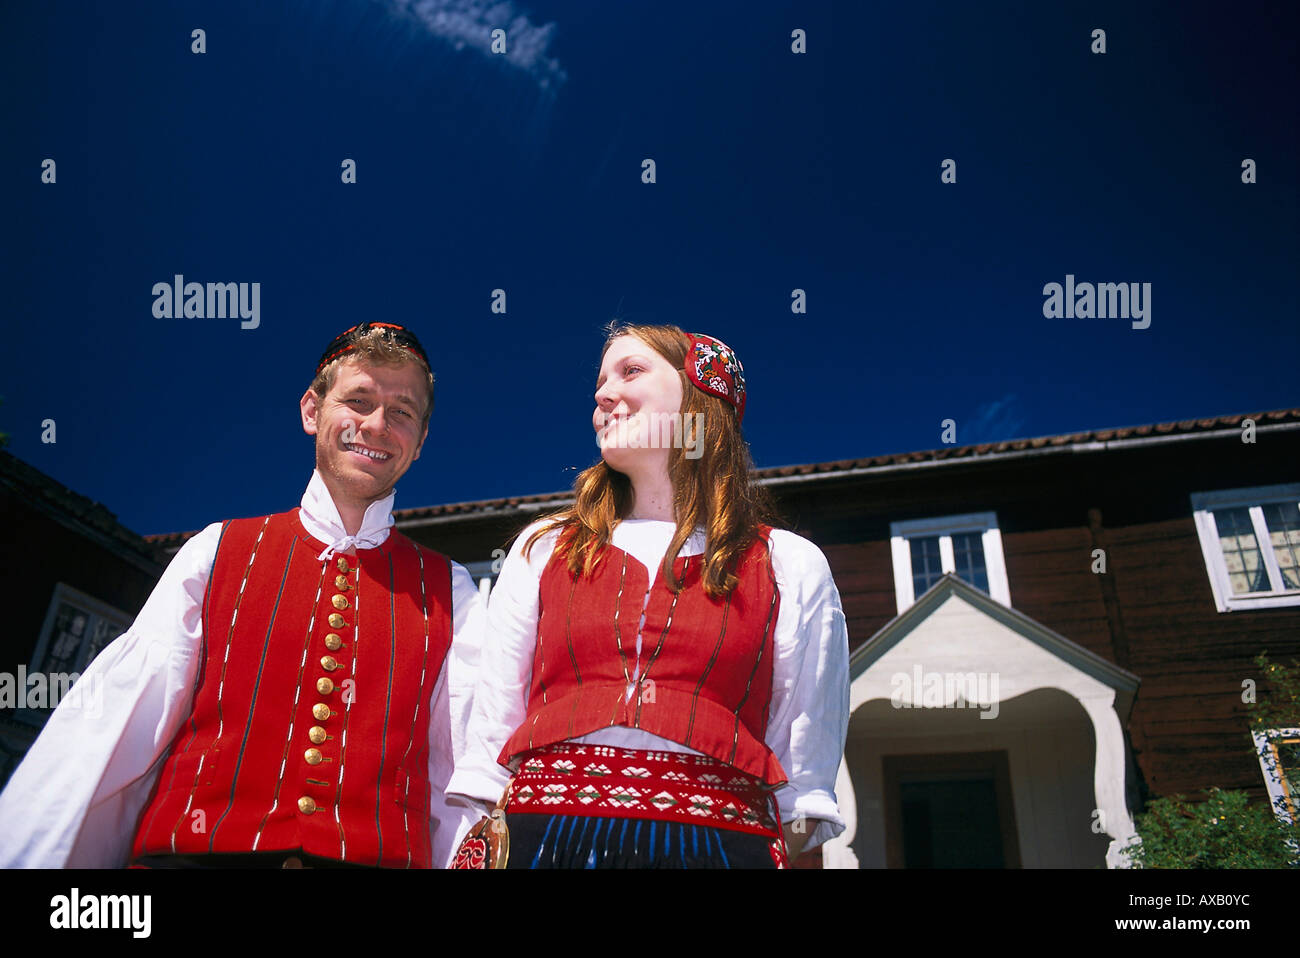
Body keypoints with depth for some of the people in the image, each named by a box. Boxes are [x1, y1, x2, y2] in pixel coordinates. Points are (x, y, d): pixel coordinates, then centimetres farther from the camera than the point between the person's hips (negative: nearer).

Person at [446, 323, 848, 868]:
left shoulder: (793, 567, 7)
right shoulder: (542, 549, 13)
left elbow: (804, 780, 6)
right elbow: (489, 735, 10)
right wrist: (488, 847, 1)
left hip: (717, 841, -1)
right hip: (540, 836, 2)